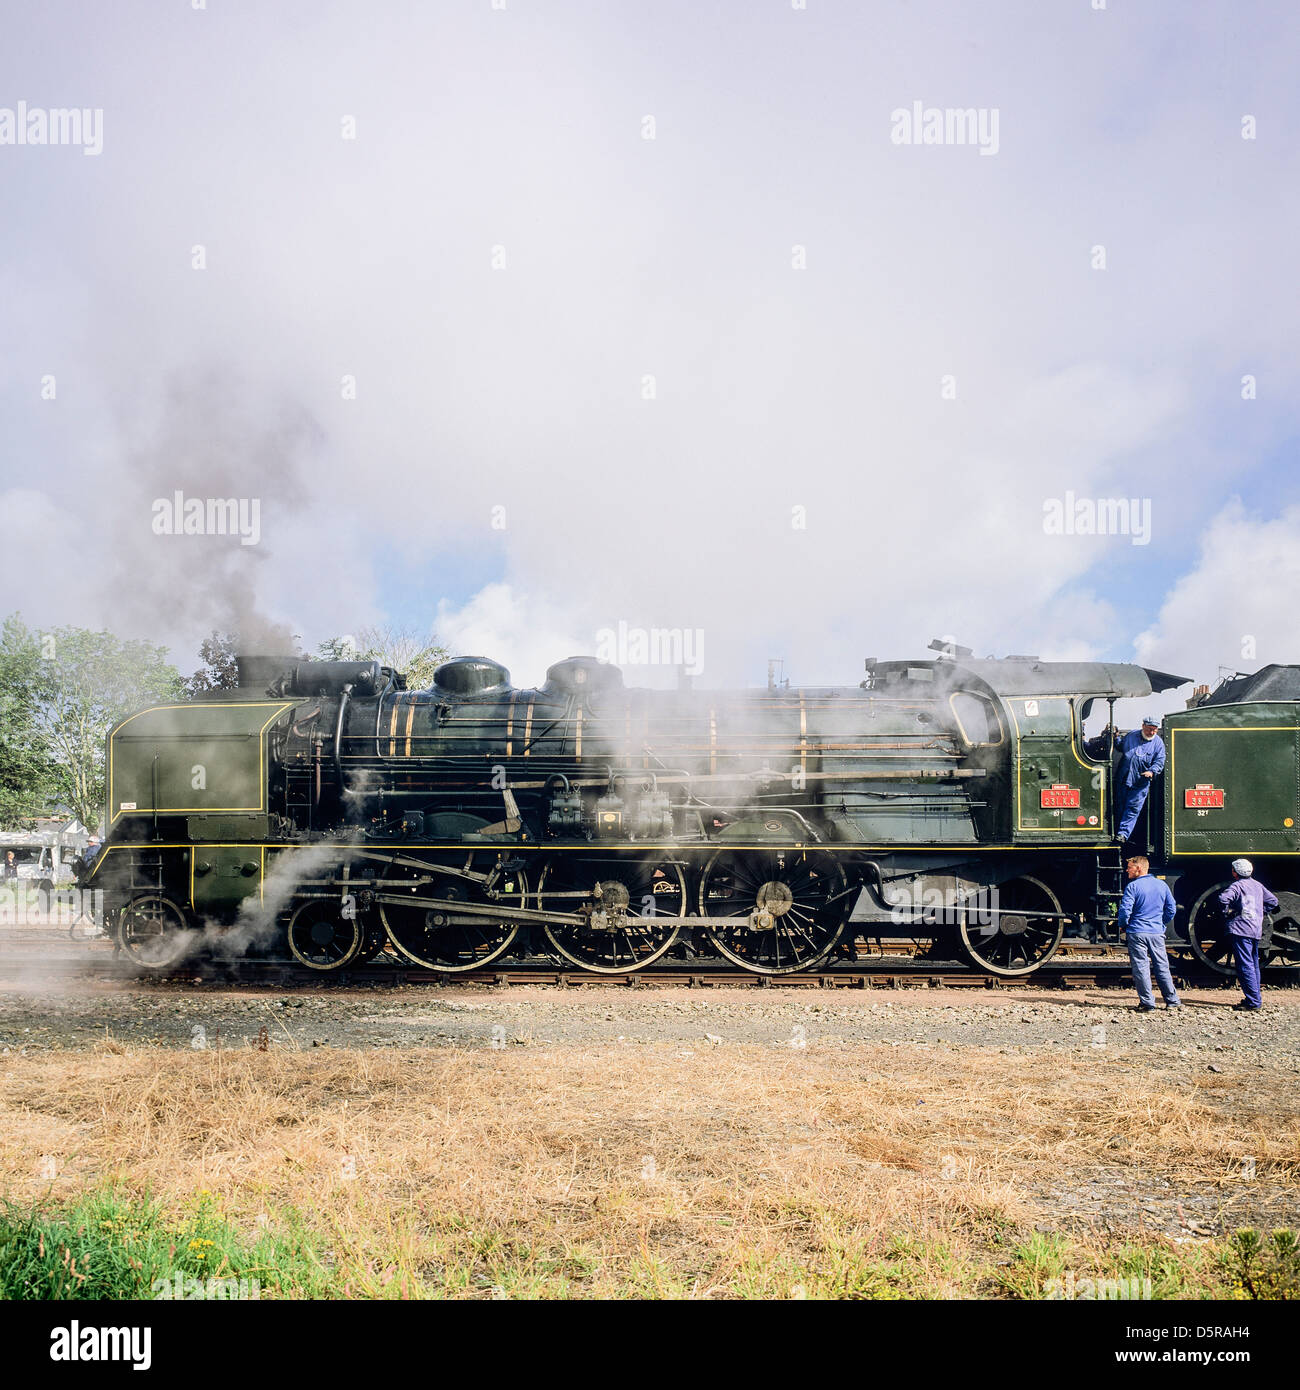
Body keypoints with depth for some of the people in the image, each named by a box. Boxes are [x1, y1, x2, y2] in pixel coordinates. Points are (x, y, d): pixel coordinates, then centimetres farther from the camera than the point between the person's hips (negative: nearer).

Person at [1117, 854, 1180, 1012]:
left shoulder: (1133, 887, -10)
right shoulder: (1162, 885, 7)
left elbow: (1125, 910, -14)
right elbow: (1172, 909, 9)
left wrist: (1123, 927, 2)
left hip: (1137, 933, -5)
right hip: (1157, 933, 5)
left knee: (1141, 968, 0)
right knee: (1162, 966, 13)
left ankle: (1147, 1004, 0)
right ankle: (1172, 1001, 19)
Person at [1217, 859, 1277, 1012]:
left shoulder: (1237, 886, -11)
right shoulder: (1258, 885, 13)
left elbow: (1223, 898, -28)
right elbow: (1273, 901, 22)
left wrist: (1227, 912, -11)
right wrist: (1259, 912, 18)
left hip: (1241, 930, -8)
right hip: (1256, 930, 8)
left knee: (1245, 966, -8)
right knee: (1254, 964, 17)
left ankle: (1253, 1003, -11)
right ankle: (1256, 998, 23)